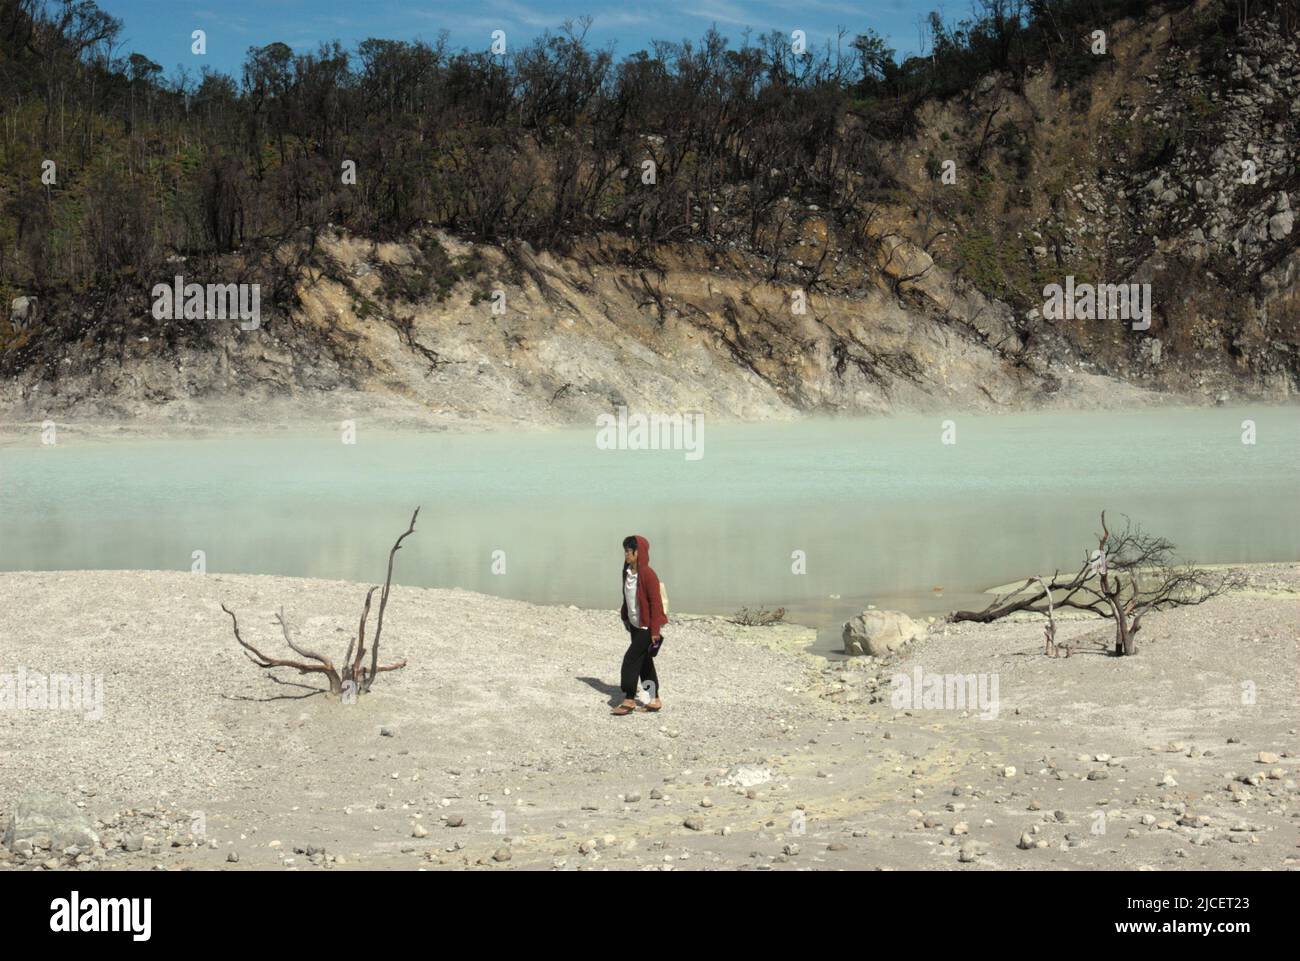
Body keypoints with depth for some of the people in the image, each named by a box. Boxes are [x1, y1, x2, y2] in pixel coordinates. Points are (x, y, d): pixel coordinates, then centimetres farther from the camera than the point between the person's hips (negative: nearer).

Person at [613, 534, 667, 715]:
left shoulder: (647, 574, -20)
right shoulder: (628, 572, 4)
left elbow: (656, 602, -19)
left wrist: (655, 630, -19)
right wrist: (625, 617, 19)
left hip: (646, 627, -8)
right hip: (635, 625, 8)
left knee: (631, 659, -9)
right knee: (644, 662, 12)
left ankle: (629, 700, -1)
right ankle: (655, 700, 20)